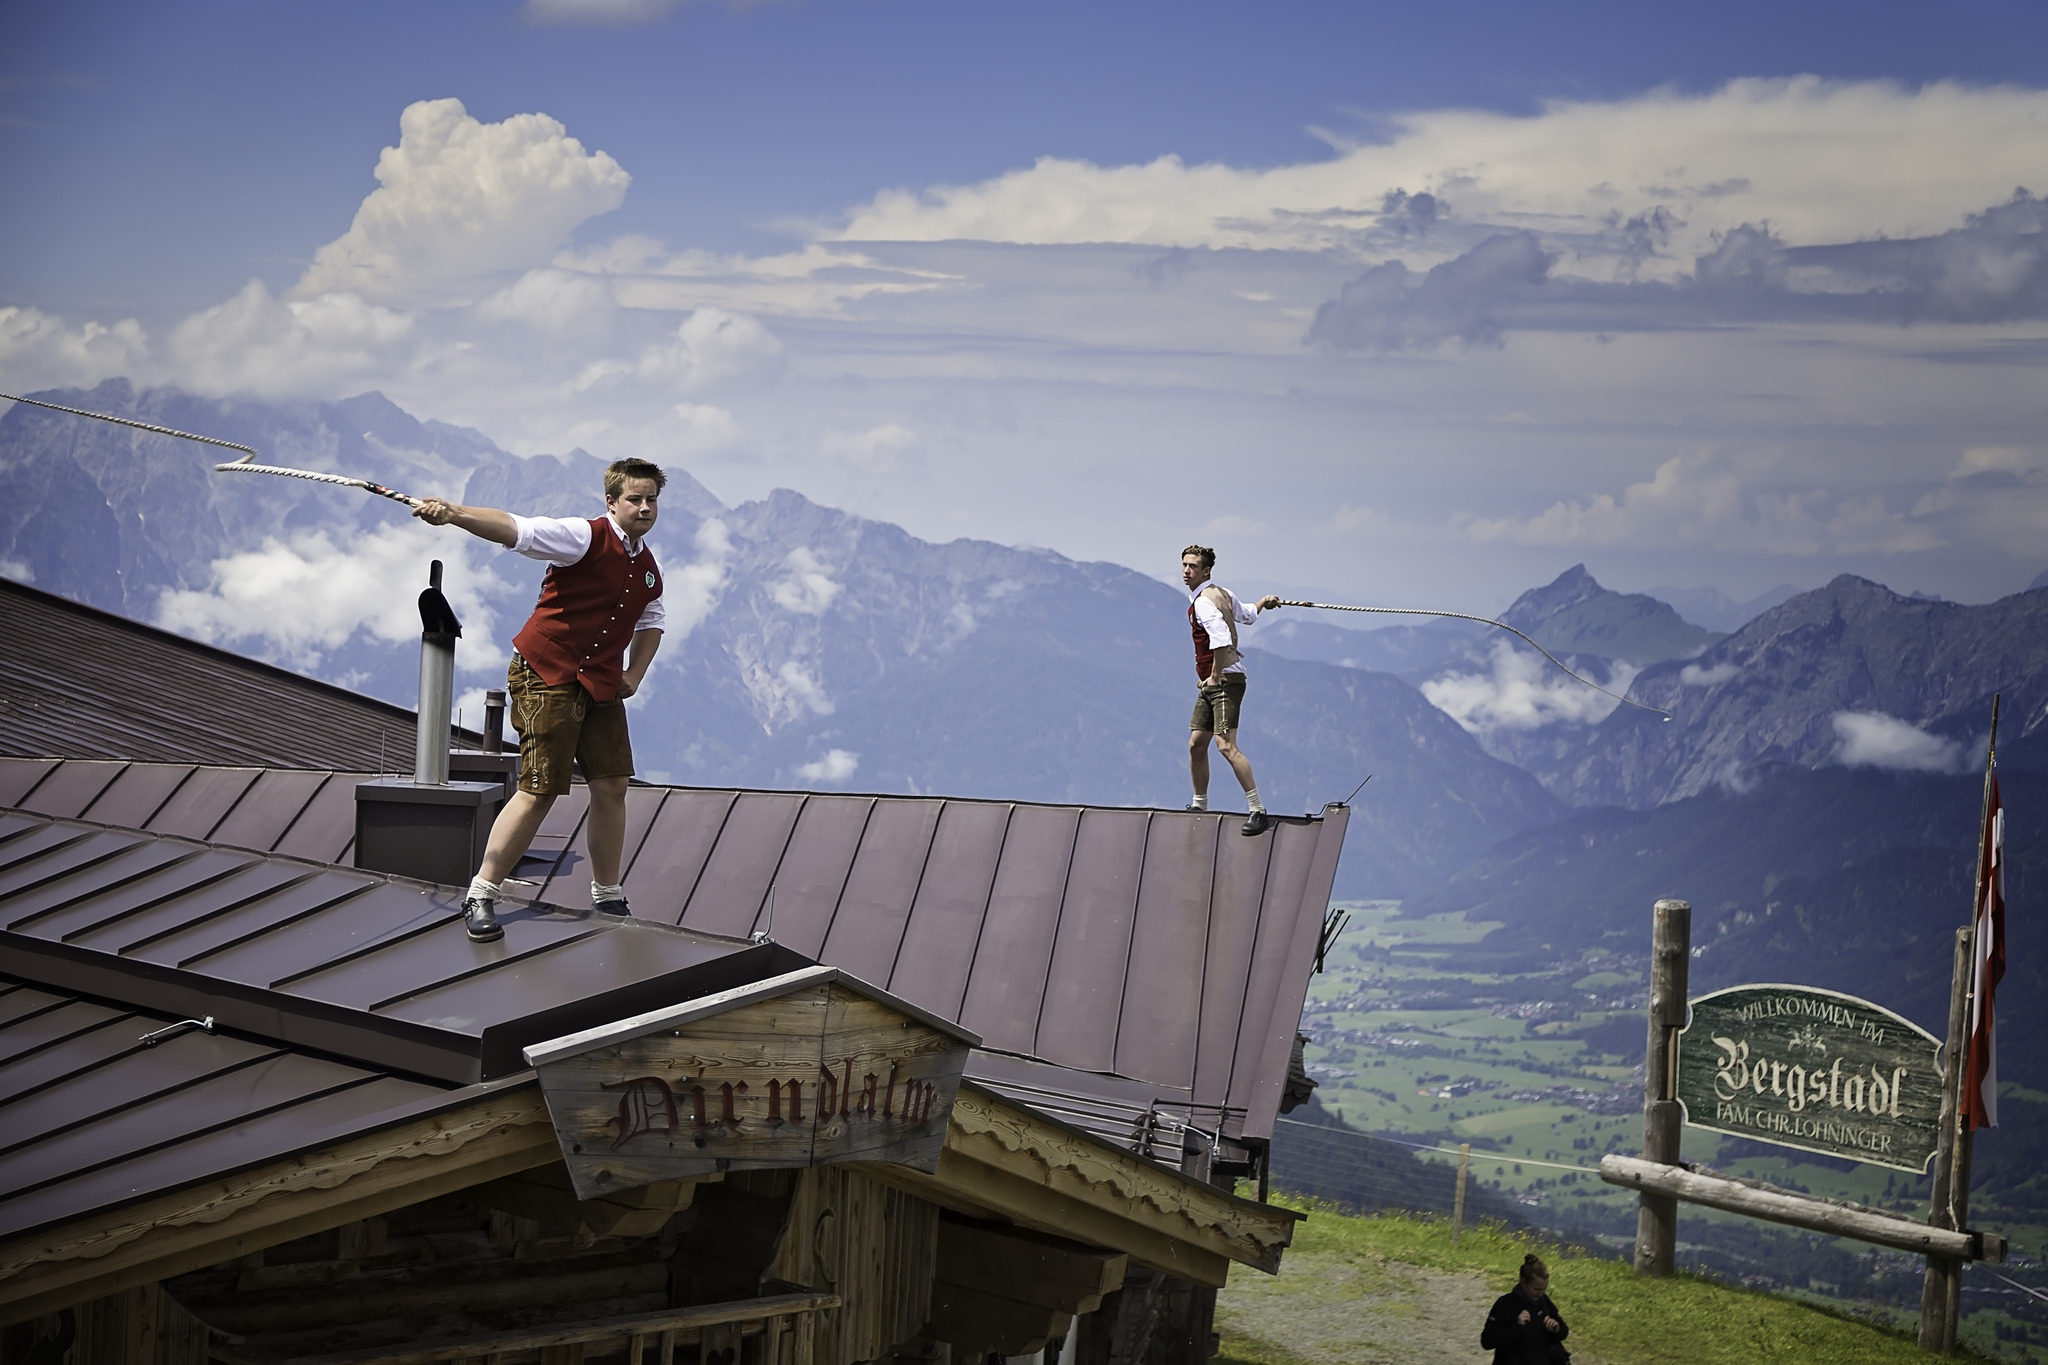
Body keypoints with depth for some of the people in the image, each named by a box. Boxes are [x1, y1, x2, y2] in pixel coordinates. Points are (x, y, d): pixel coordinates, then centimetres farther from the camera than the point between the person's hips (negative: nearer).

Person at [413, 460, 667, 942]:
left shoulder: (649, 570, 10)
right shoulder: (586, 537, -13)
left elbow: (650, 622, 30)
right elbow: (516, 530, -28)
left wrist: (634, 675, 15)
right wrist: (454, 514, -44)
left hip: (601, 685, 7)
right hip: (547, 675, -7)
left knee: (611, 786, 5)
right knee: (541, 790, -10)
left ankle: (608, 898, 21)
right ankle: (479, 896, 1)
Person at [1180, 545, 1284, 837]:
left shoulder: (1203, 601, -17)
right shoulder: (1223, 593, 13)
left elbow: (1222, 639, -30)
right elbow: (1247, 616, 30)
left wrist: (1215, 676, -20)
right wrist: (1263, 602, 50)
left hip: (1225, 681, -10)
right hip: (1211, 683, 10)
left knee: (1226, 745, -19)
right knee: (1196, 744, 13)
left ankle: (1259, 812, -21)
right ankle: (1199, 806, 25)